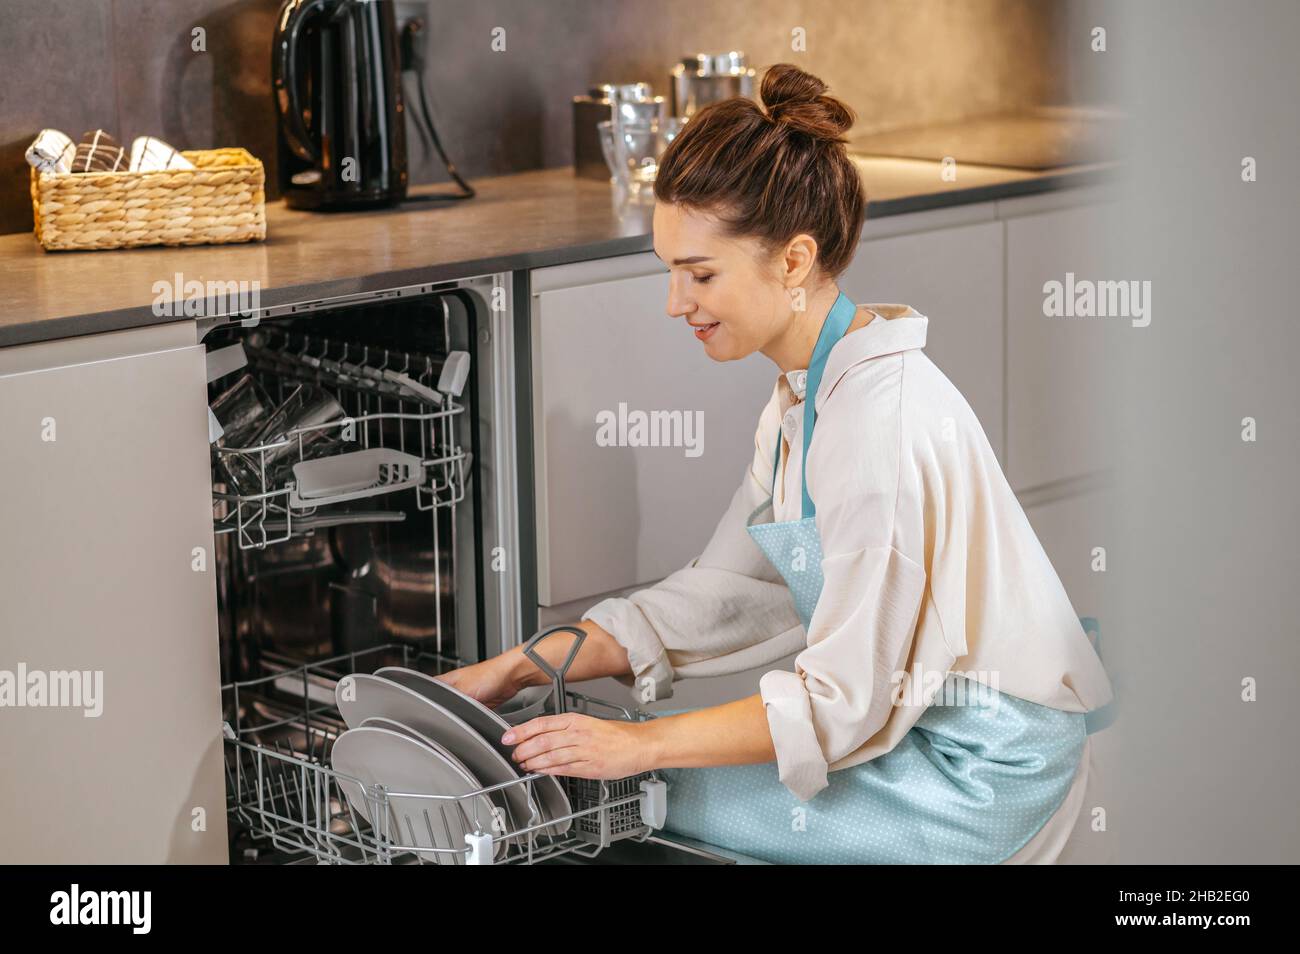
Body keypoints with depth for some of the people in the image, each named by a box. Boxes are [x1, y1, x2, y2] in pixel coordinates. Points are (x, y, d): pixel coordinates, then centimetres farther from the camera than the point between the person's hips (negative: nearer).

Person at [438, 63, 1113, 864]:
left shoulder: (885, 423, -25)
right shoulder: (808, 394, 6)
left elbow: (844, 704, -23)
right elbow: (719, 596, 9)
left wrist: (643, 745, -22)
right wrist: (522, 669, 3)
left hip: (981, 771, -9)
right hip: (921, 728, 9)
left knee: (643, 794, -11)